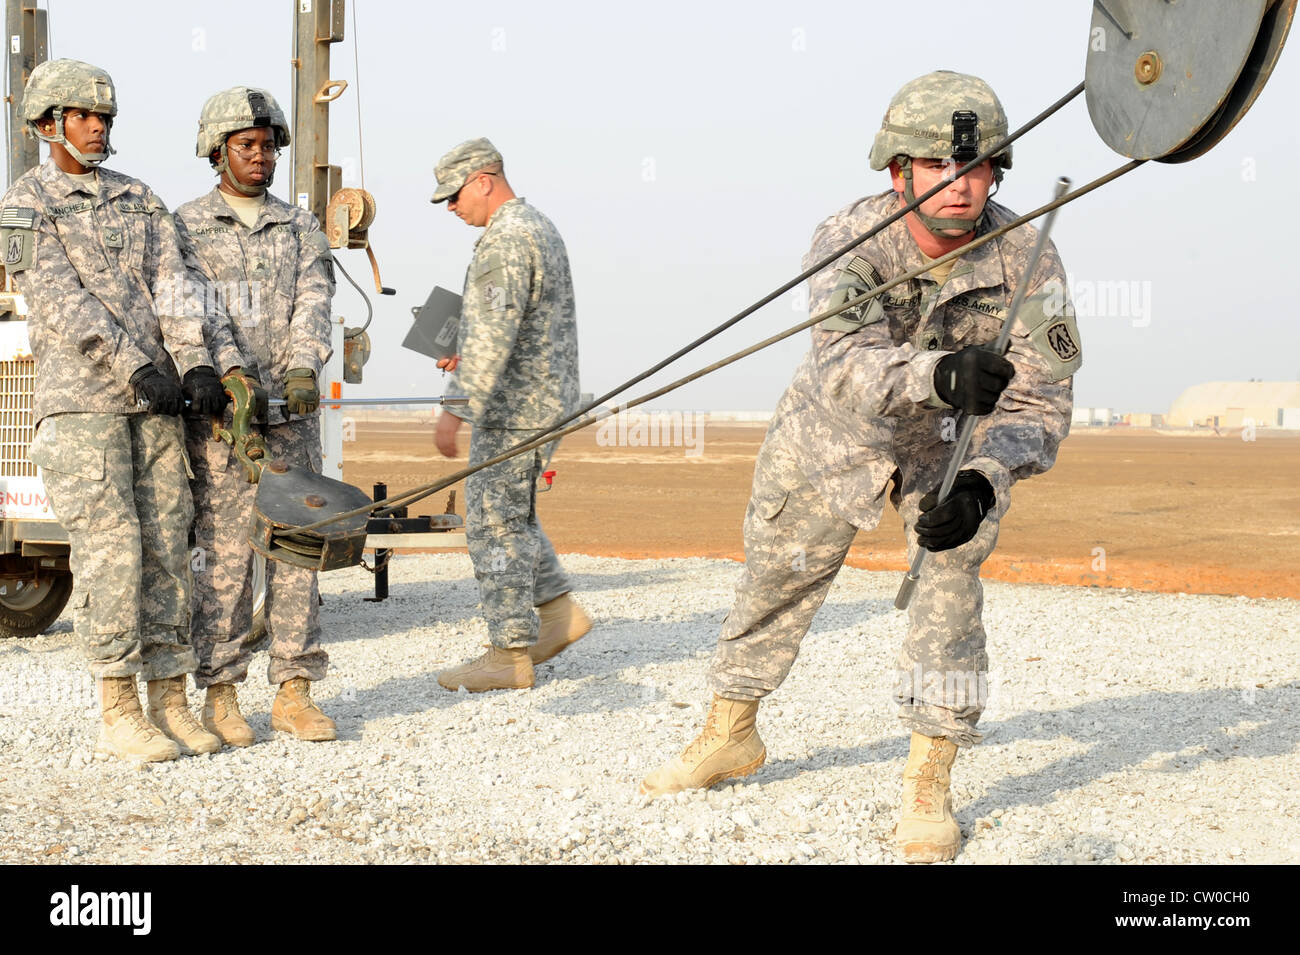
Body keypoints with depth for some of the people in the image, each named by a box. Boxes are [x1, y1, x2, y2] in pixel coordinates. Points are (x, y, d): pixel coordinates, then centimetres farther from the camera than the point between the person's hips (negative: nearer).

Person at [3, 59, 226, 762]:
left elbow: (171, 285, 5)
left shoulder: (138, 199, 17)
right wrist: (135, 366, -21)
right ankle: (118, 716, -6)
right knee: (110, 546, -10)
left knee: (165, 544, 4)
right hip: (78, 399, -5)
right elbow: (63, 298, -12)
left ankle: (170, 705, 8)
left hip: (152, 398, 6)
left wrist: (195, 363, -11)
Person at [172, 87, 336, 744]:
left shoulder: (300, 227, 15)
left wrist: (302, 368, -19)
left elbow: (313, 301, -1)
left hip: (292, 410, 3)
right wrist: (230, 370, -25)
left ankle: (294, 694, 6)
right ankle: (220, 695, 3)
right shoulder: (186, 227, 6)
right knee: (225, 552, -4)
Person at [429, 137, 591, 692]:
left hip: (515, 407, -11)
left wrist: (457, 407, -29)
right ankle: (559, 613, 22)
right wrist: (466, 356, 17)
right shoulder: (539, 228, 15)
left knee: (495, 523, -5)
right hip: (544, 398, 11)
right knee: (507, 511, 20)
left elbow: (493, 334, -28)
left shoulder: (505, 241, -19)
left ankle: (510, 656, 0)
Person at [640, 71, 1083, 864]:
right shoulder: (850, 239, -32)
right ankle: (730, 736, 35)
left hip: (957, 440, 0)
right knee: (777, 575, 11)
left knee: (950, 570, -20)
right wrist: (939, 374, -67)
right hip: (838, 431, 1)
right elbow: (850, 366, -47)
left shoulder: (1025, 258, -28)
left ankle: (929, 784, -8)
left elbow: (1041, 401, -27)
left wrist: (982, 483, -45)